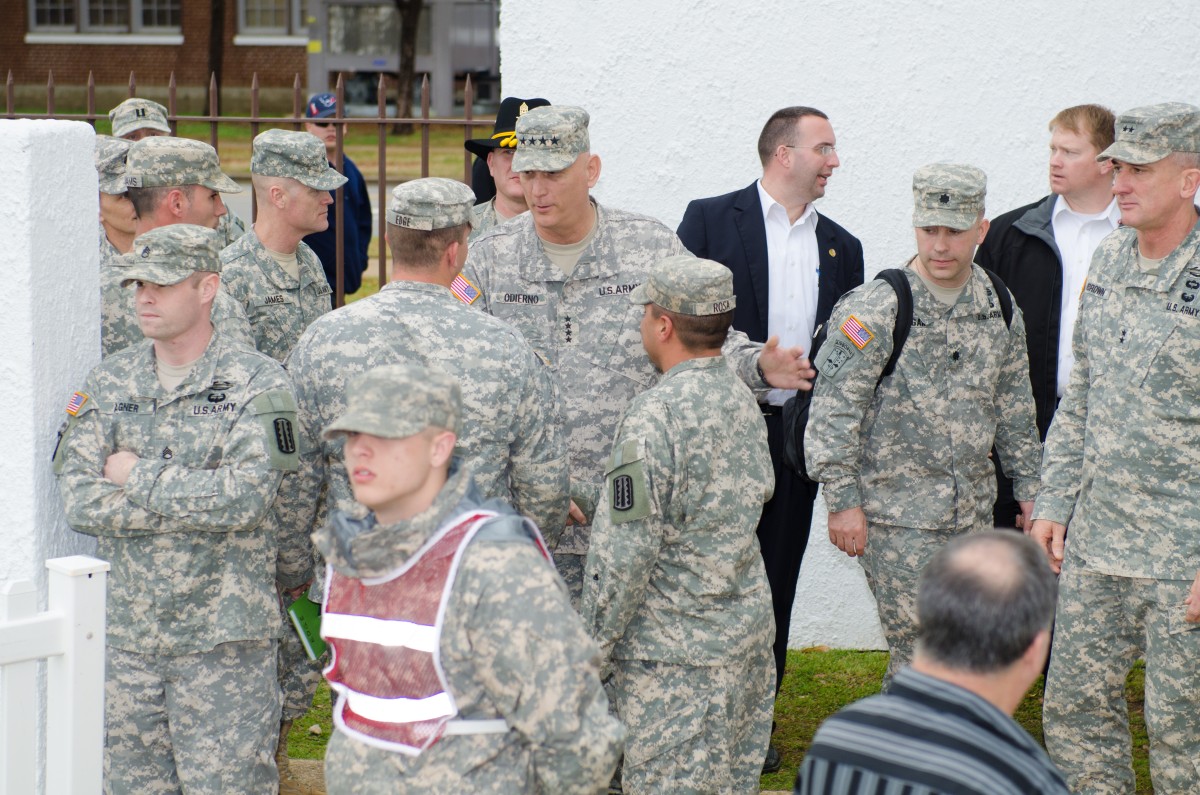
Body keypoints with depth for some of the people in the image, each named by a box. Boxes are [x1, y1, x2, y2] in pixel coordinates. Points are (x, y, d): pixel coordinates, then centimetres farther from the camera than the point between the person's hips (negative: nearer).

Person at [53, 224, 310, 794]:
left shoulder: (257, 384, -6)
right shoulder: (109, 383, 6)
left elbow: (247, 497, -21)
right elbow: (79, 501, -5)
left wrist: (138, 476, -12)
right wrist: (201, 501, -13)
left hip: (223, 639, -4)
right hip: (126, 635, 4)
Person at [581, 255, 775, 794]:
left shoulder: (653, 417, -20)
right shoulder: (742, 400, 6)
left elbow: (624, 553, -19)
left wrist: (593, 652, -9)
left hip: (673, 656, -8)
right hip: (750, 635, 8)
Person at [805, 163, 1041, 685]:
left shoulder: (999, 307, 6)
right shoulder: (873, 309, -12)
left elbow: (1014, 405, 18)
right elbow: (833, 411, -12)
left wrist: (1029, 486, 18)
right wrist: (842, 500, -14)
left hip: (974, 513, 6)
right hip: (896, 515, -6)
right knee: (920, 653, -7)